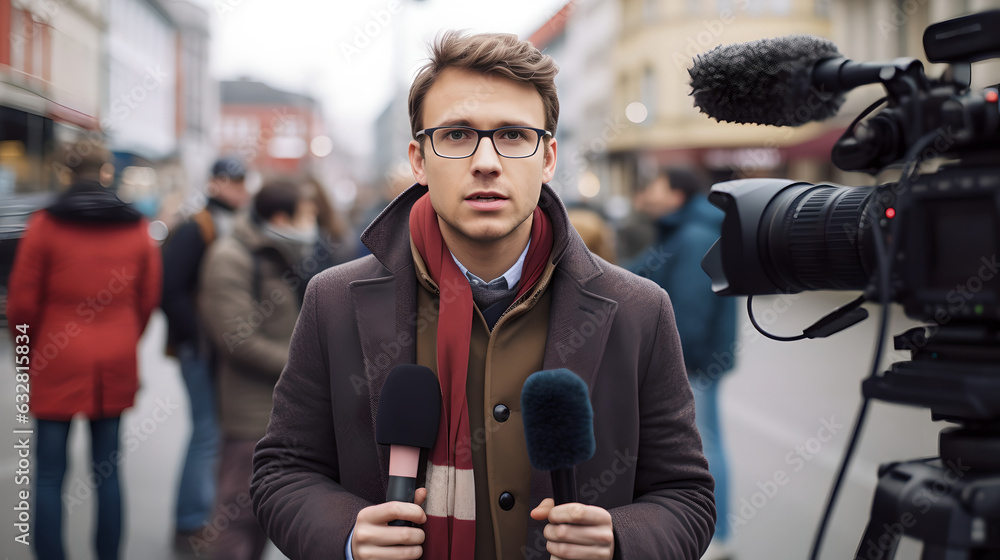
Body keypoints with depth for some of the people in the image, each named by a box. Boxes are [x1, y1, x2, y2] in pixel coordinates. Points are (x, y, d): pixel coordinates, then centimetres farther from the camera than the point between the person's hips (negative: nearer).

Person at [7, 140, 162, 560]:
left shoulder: (45, 225, -7)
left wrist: (35, 351, 12)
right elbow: (148, 299, 7)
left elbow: (23, 303, -4)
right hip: (115, 367, 3)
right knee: (107, 471, 12)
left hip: (57, 367, -3)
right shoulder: (137, 228, 1)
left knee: (49, 475, 4)